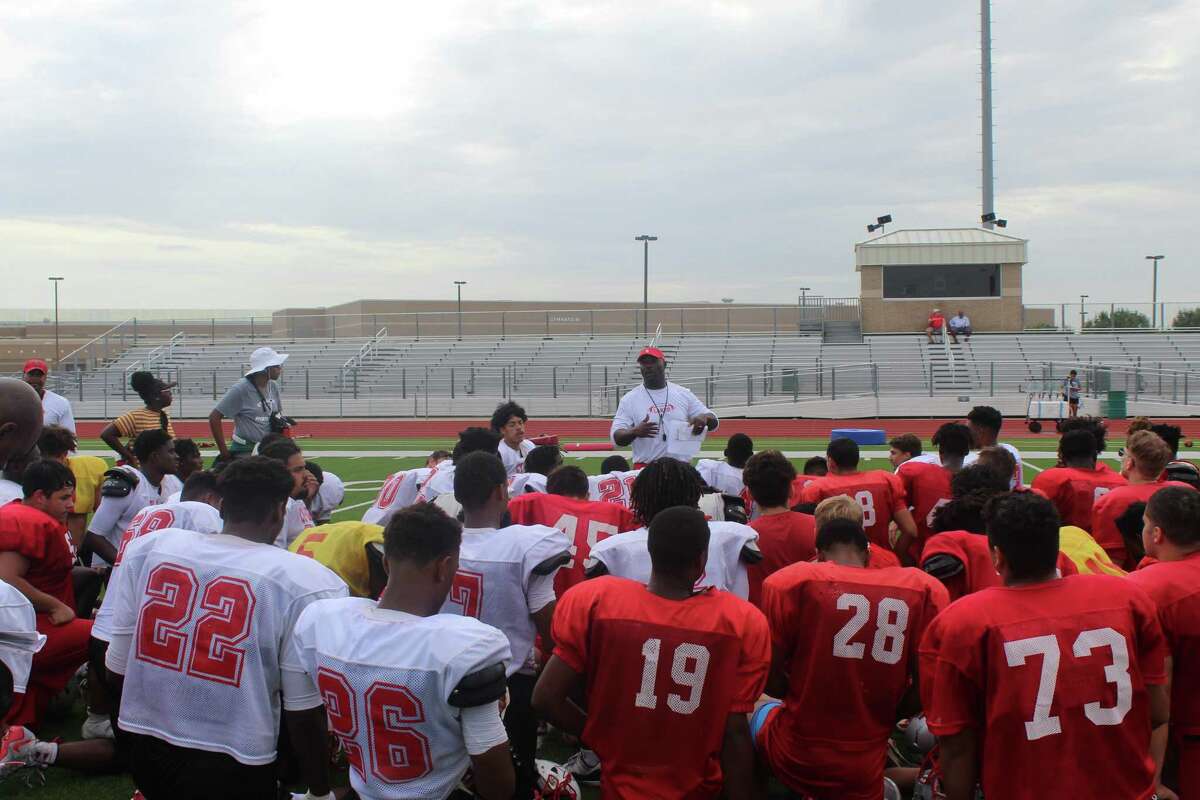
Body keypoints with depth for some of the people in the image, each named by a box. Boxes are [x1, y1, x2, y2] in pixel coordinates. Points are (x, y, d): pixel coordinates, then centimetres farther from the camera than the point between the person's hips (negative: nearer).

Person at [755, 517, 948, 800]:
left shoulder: (790, 581, -9)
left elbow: (772, 683, -4)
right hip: (865, 770, 1)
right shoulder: (924, 588, -4)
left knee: (757, 709, 30)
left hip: (795, 758, 0)